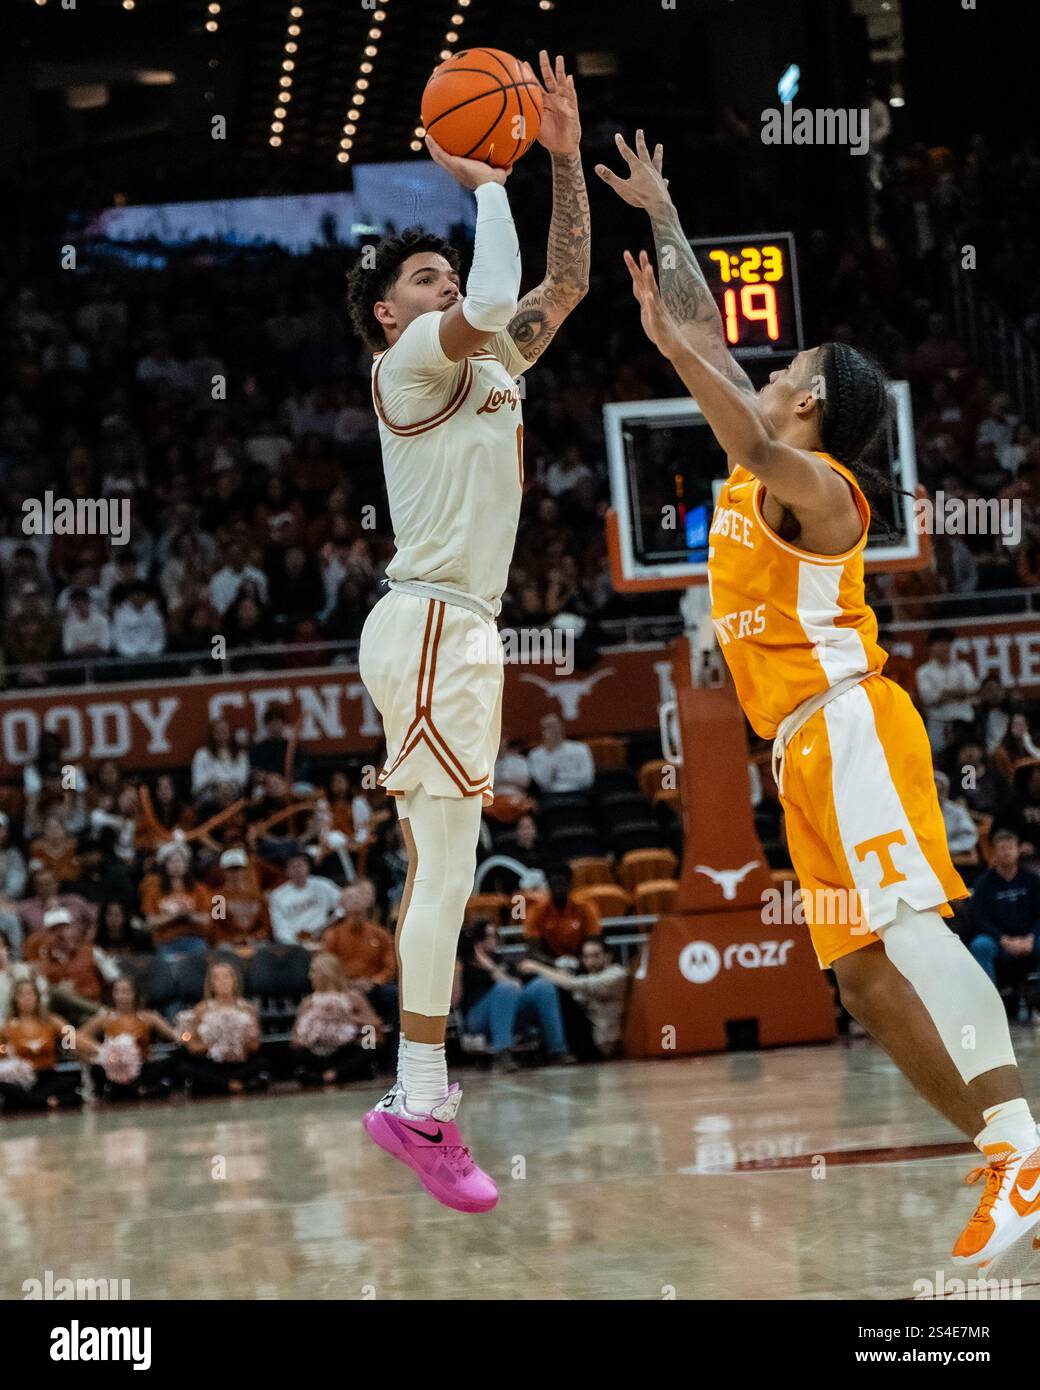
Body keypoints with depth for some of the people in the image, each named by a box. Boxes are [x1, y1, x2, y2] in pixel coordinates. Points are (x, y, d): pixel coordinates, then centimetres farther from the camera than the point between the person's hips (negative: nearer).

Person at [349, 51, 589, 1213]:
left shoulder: (491, 365, 19)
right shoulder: (407, 363, -6)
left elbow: (564, 282, 20)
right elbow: (497, 299, -23)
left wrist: (565, 156, 11)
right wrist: (483, 180, -10)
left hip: (461, 630, 10)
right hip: (431, 627, -10)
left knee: (439, 871, 9)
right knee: (447, 866, -15)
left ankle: (418, 1091, 12)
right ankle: (419, 1101, -17)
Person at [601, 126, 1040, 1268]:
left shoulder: (812, 480, -3)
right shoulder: (756, 470, 22)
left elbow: (755, 444, -27)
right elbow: (713, 334, 30)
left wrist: (668, 338, -29)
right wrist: (659, 216, 32)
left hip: (848, 724, -9)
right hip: (807, 750, 9)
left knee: (907, 926, -25)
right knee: (863, 971, 0)